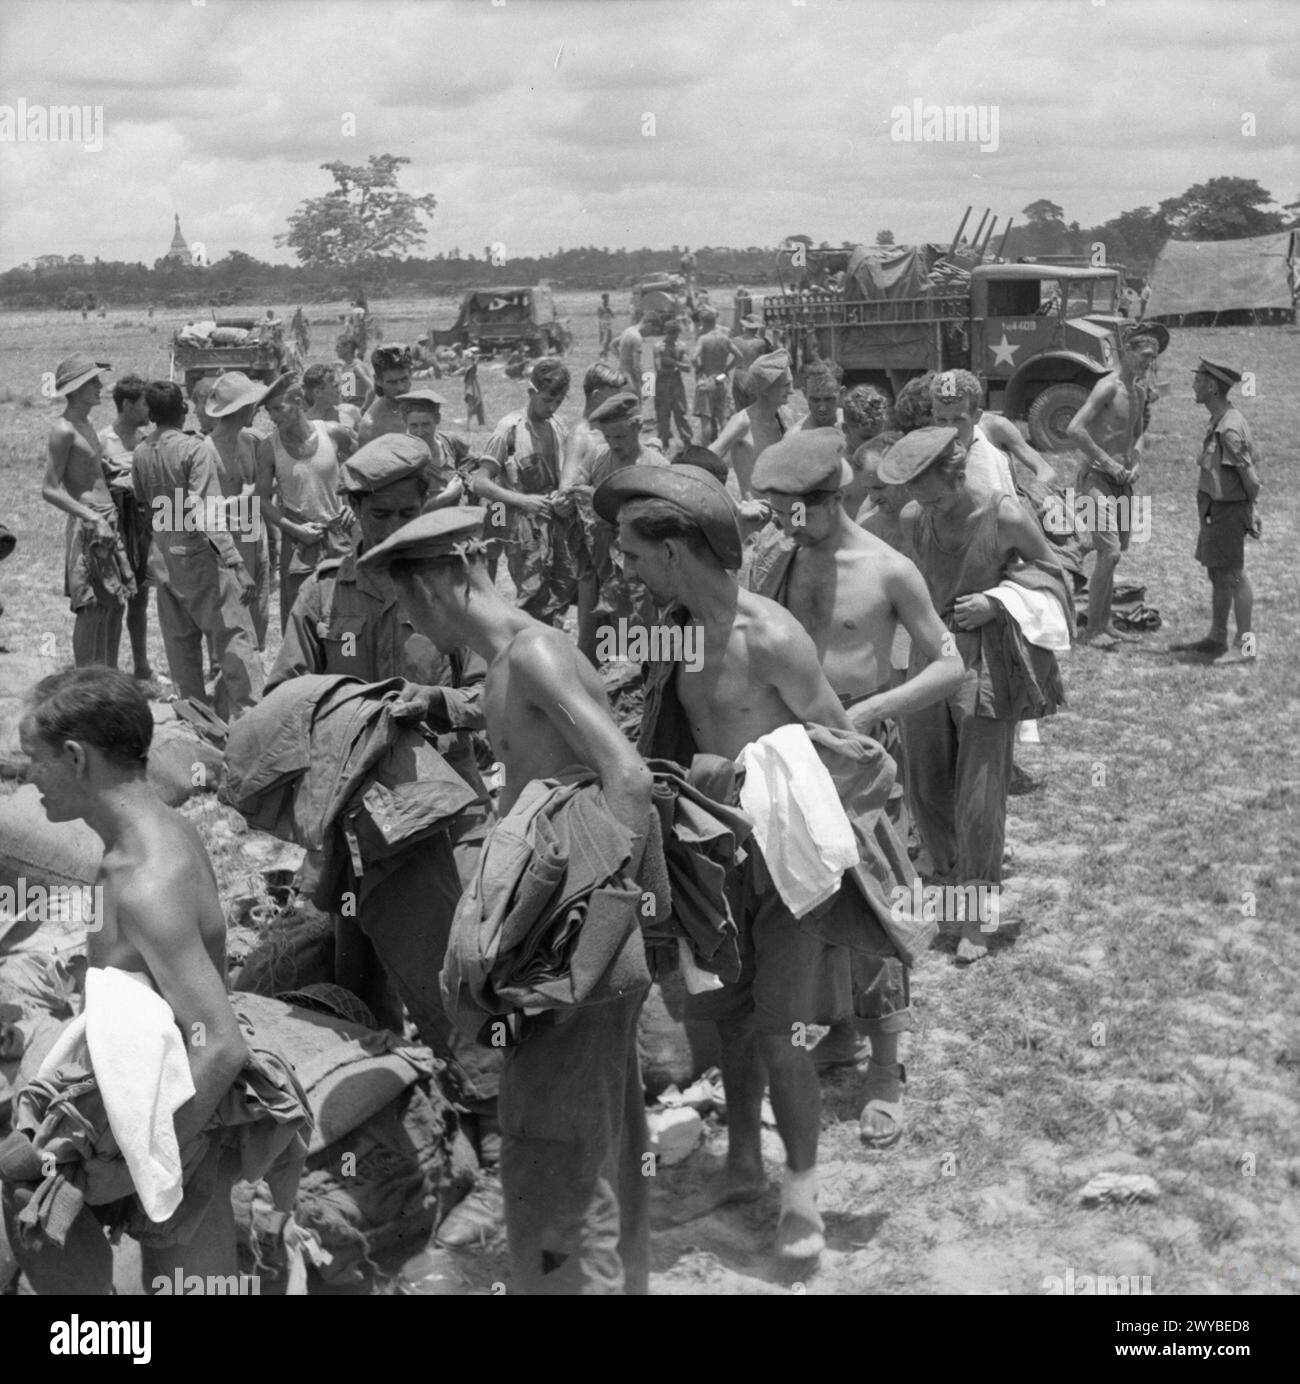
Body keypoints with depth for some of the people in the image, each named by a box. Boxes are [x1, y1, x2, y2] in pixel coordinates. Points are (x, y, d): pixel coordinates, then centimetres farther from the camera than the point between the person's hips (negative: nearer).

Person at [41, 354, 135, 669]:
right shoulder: (63, 431, -13)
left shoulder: (87, 425, 14)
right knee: (93, 609, -5)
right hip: (87, 527, -9)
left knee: (115, 605, 11)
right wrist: (92, 518, -21)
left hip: (108, 522, 9)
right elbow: (49, 490, -16)